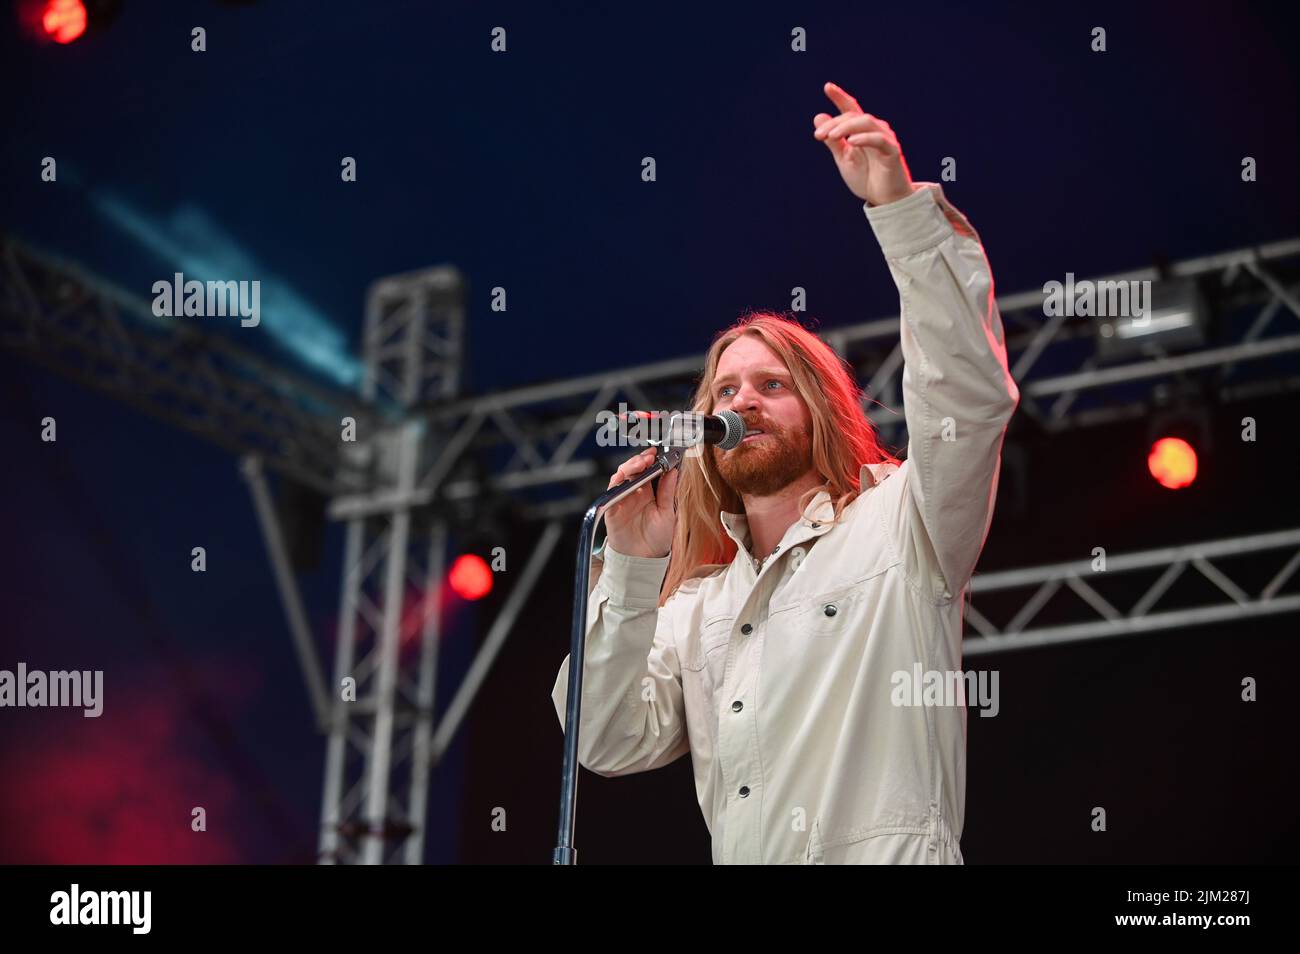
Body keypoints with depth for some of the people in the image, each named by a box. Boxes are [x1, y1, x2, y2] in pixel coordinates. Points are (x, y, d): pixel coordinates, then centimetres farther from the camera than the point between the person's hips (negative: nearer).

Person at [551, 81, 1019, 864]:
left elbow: (971, 389, -7)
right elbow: (611, 744, 10)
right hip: (742, 853, 4)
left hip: (890, 855, -3)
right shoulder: (696, 603, 20)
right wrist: (631, 571, -1)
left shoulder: (899, 527, 7)